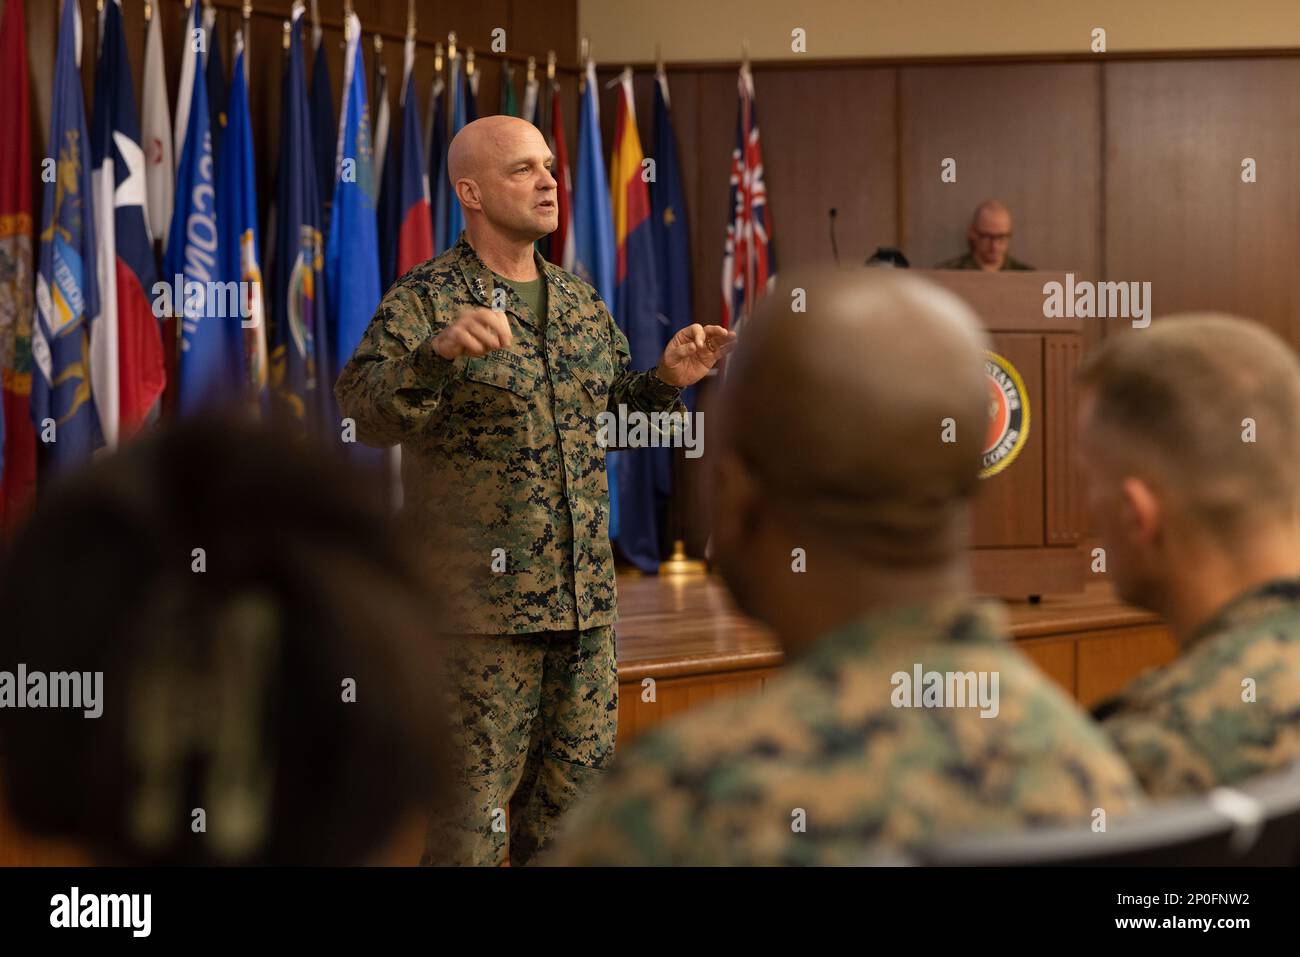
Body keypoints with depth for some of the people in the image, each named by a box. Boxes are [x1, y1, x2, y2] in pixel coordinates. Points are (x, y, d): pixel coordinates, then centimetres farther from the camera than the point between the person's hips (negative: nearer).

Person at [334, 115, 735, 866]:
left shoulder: (581, 301, 12)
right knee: (473, 801, 0)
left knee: (578, 781, 14)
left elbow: (617, 401, 24)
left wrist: (669, 379, 5)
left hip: (587, 598, 6)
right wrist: (438, 354, -37)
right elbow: (366, 410, -20)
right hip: (481, 601, -6)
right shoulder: (426, 299, -7)